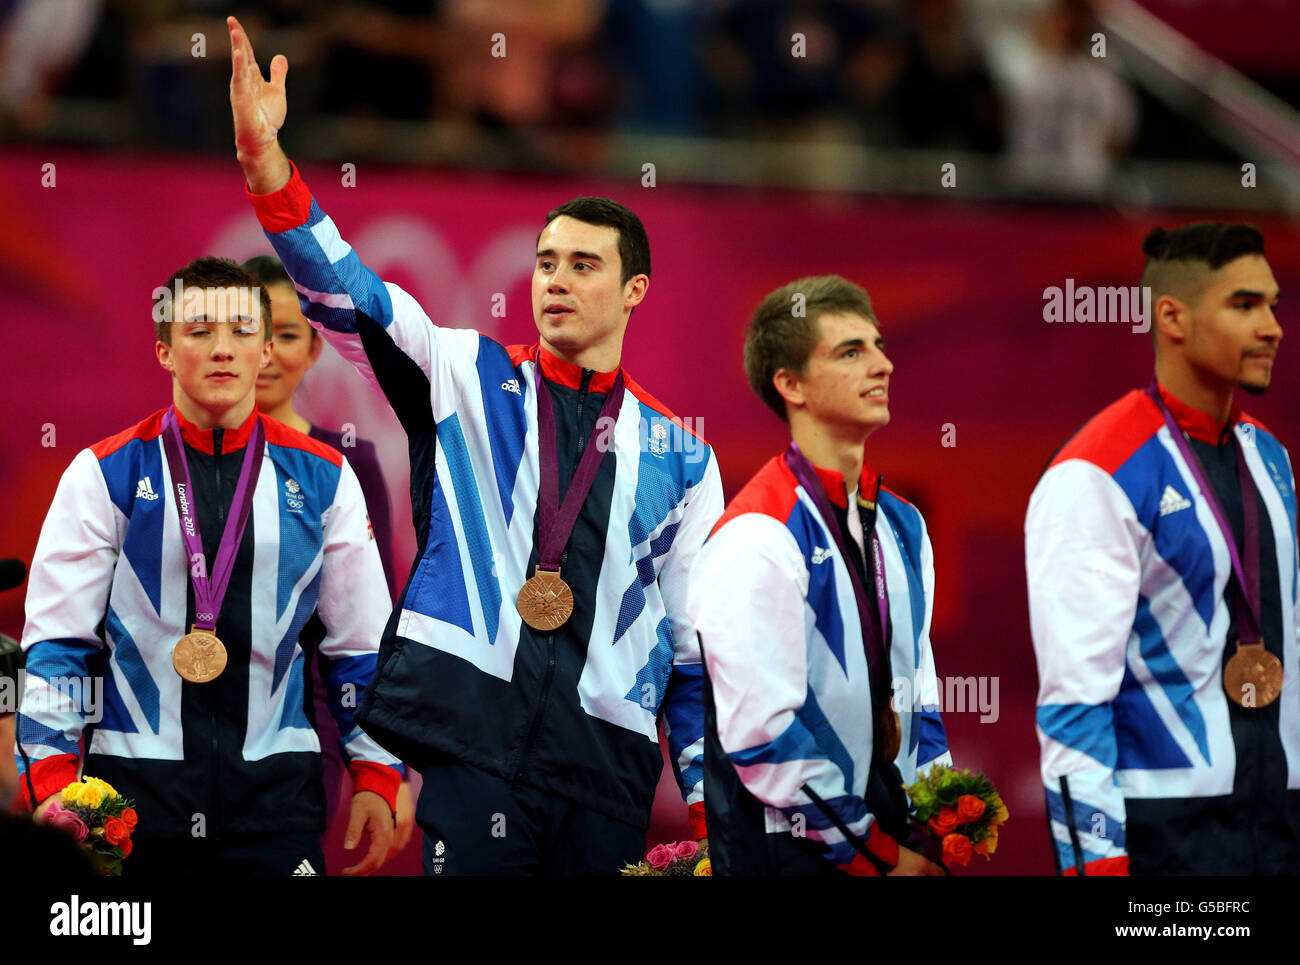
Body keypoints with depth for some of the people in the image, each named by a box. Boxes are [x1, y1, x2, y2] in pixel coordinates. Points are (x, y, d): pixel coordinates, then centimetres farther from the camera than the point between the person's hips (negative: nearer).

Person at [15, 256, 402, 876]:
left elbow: (362, 643, 13)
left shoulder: (321, 477, 8)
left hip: (275, 785, 1)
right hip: (134, 783, -1)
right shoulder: (106, 474, 2)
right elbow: (55, 640, 1)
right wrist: (54, 784, -6)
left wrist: (376, 778, 9)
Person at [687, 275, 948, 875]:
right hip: (789, 850, -7)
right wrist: (877, 854, -15)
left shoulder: (902, 526, 11)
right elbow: (762, 735, -19)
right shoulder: (756, 540, -15)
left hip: (892, 838, 7)